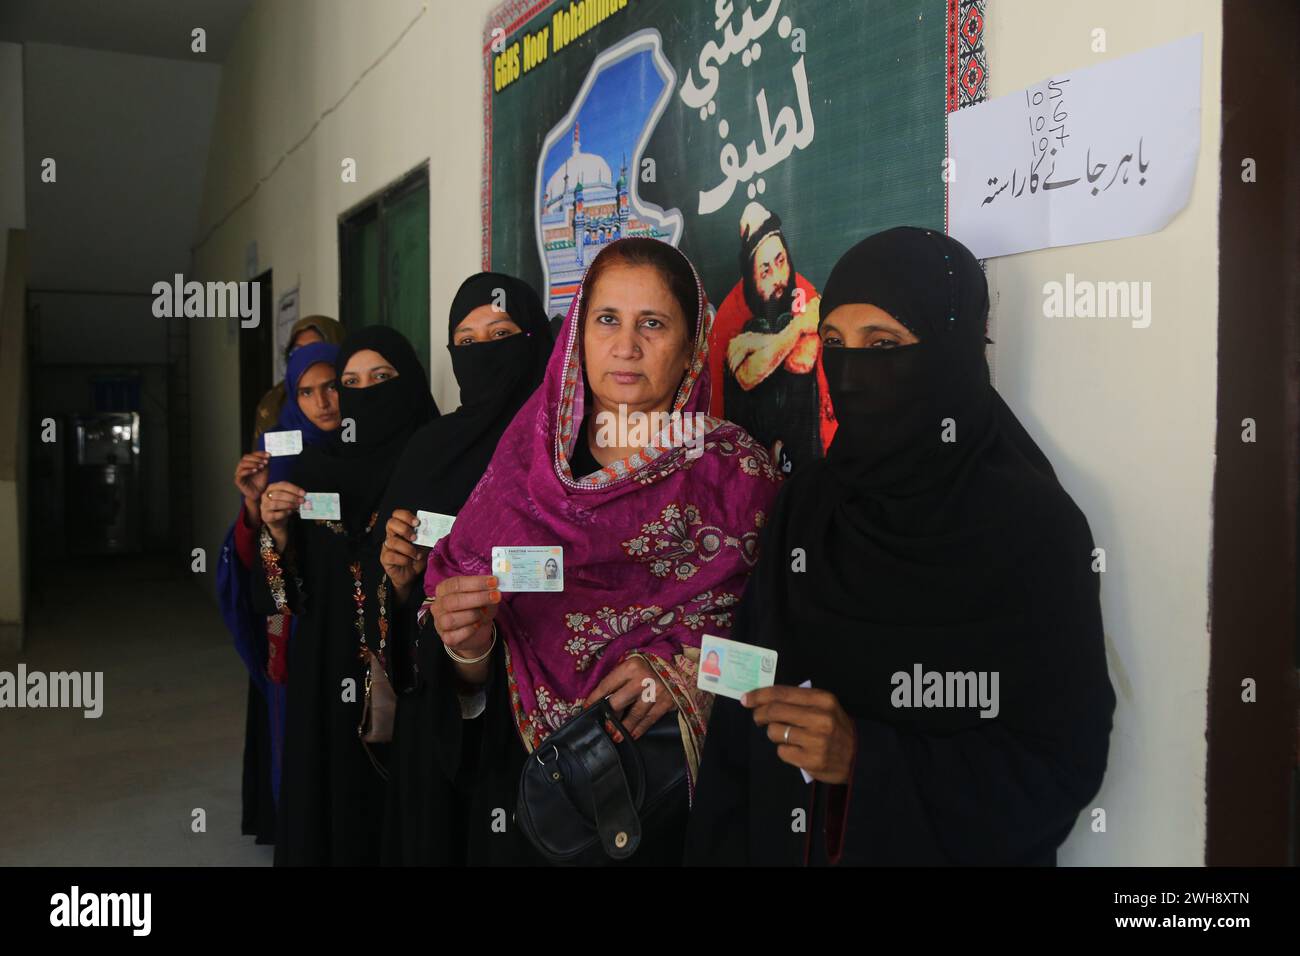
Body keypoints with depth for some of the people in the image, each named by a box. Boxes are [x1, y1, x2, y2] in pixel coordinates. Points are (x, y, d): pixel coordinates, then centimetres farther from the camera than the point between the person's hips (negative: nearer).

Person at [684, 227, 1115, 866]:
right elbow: (741, 728, -2)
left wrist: (868, 759, -25)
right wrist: (720, 850, -11)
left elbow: (1065, 762, -16)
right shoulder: (805, 506, -5)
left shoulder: (1035, 526, -17)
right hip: (785, 842, 4)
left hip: (952, 846, -3)